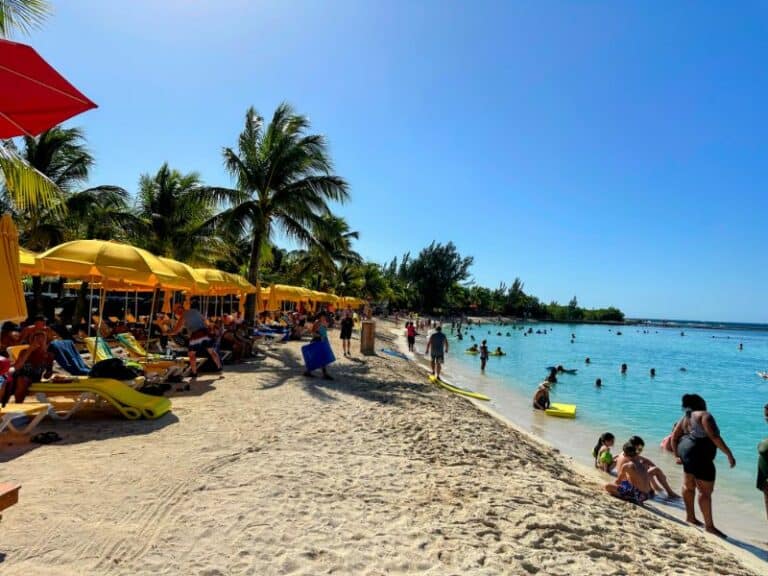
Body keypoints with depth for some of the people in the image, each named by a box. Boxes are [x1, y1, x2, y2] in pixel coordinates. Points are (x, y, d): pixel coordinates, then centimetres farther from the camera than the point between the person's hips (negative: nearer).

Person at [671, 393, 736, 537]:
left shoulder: (685, 418, 14)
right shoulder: (705, 415, -9)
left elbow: (674, 438, 14)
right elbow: (714, 436, -20)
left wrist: (678, 454, 21)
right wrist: (729, 454, -16)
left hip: (685, 451, 9)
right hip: (699, 455, -9)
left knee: (688, 486, 19)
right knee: (705, 491, -2)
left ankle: (690, 517, 30)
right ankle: (709, 525, 4)